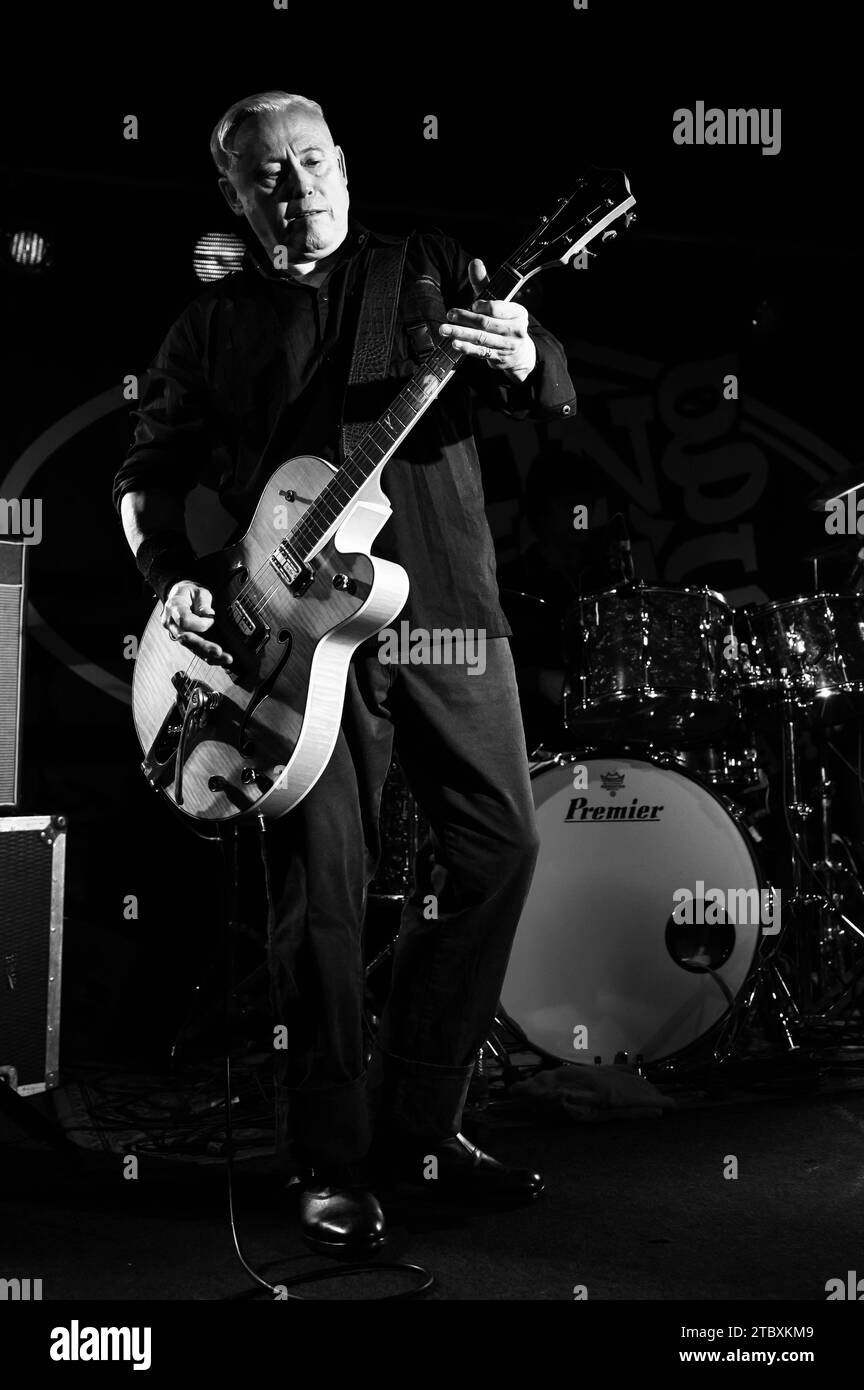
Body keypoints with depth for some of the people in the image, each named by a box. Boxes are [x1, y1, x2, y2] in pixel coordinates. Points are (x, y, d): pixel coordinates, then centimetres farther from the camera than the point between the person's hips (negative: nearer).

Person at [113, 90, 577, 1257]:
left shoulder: (433, 270, 12)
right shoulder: (213, 325, 12)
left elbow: (557, 402, 4)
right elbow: (149, 471, 13)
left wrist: (524, 362, -20)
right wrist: (171, 578, -5)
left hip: (449, 608, 2)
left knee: (500, 840, 1)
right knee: (322, 888, -3)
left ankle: (417, 1120, 19)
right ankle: (334, 1167, 12)